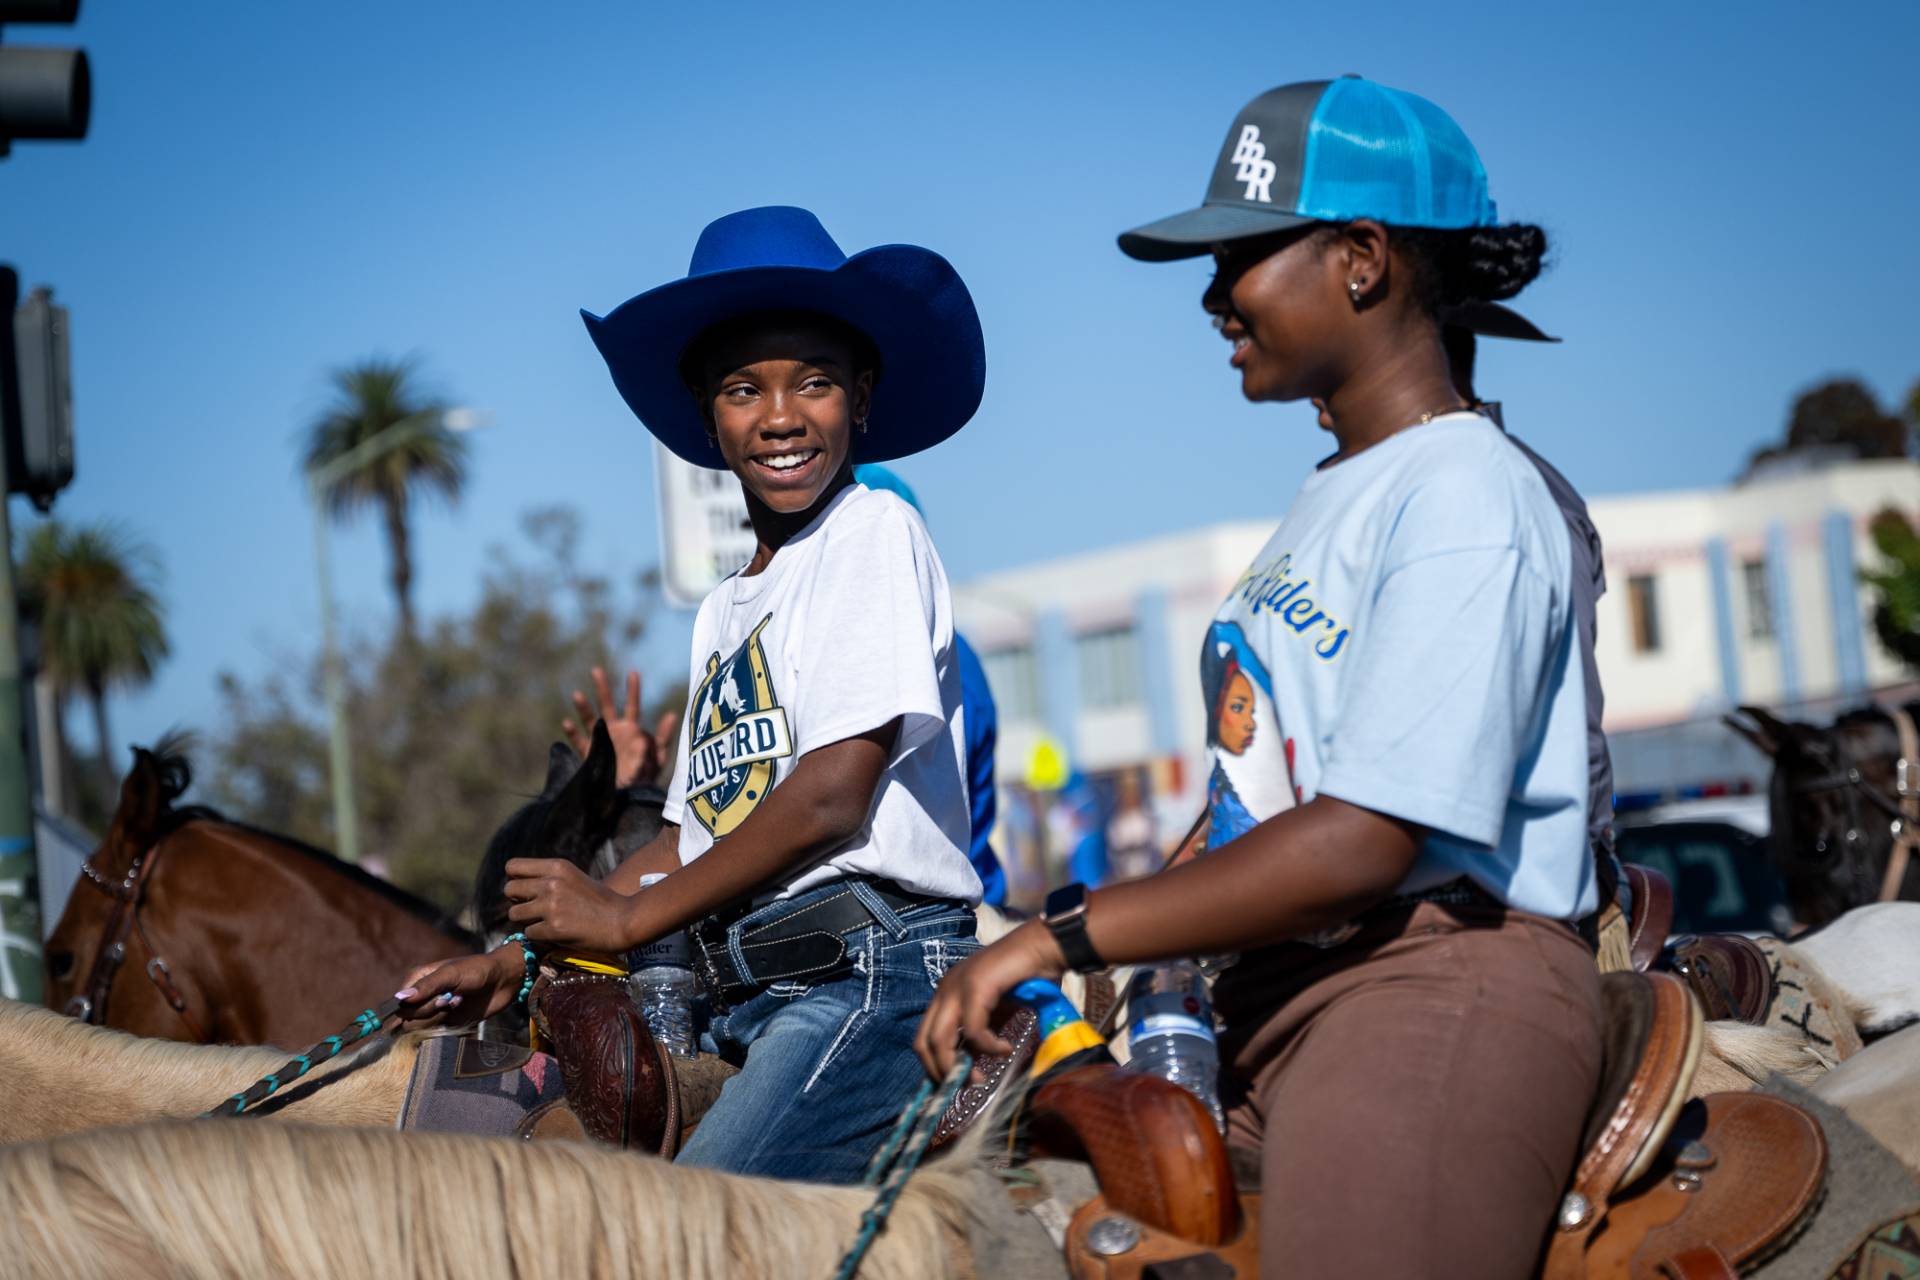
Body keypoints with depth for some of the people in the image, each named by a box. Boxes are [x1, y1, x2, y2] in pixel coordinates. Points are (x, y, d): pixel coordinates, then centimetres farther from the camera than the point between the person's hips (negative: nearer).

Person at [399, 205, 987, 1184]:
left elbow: (832, 796, -12)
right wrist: (520, 961, 12)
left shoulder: (874, 533, -3)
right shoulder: (725, 609, 22)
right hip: (747, 1010, 8)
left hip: (869, 977, -8)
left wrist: (627, 916, -5)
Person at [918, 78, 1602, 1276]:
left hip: (1445, 969, -9)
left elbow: (1365, 843, -20)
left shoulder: (1468, 501, -12)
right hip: (1276, 980, 9)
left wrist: (1064, 933, -17)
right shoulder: (1334, 495, 17)